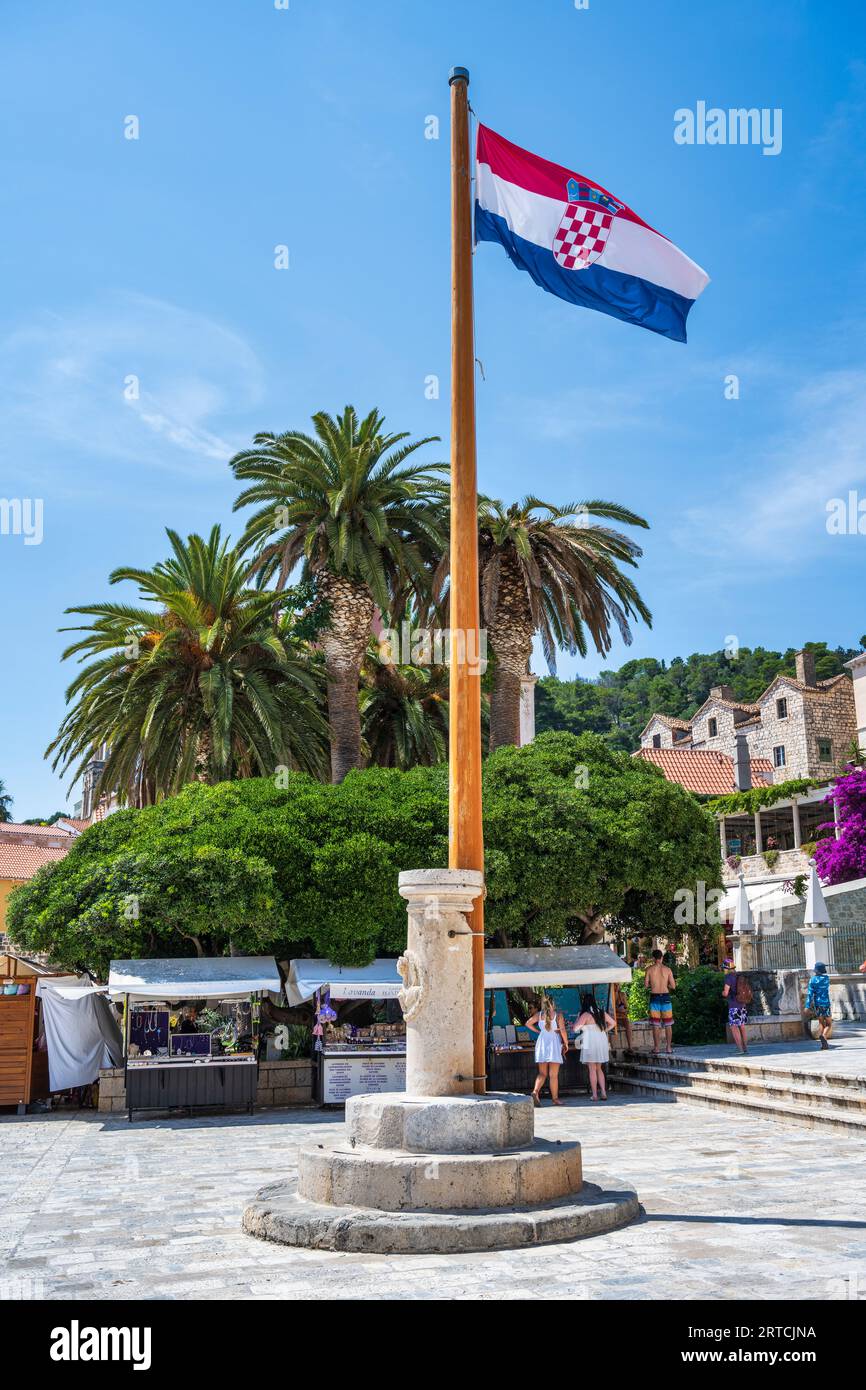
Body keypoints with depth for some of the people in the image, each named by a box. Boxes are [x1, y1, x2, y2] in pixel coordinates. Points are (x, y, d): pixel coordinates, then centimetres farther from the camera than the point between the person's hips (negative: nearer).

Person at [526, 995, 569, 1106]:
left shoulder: (539, 1014, 3)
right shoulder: (558, 1015, -6)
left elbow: (528, 1023, 6)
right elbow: (562, 1030, -11)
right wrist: (566, 1043, 1)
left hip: (542, 1042, 3)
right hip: (554, 1043, -3)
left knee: (542, 1073, 9)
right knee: (553, 1075, 4)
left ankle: (535, 1091, -13)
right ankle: (555, 1098, 7)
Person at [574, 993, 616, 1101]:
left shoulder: (585, 1014, -12)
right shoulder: (601, 1013, 8)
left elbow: (575, 1028, -14)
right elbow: (612, 1023, 19)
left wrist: (578, 1018, 1)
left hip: (590, 1044, -6)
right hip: (602, 1042, 6)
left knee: (592, 1069, 0)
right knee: (599, 1069, 15)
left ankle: (594, 1095, 0)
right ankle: (603, 1093, 8)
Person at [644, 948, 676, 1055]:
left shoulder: (650, 969, -4)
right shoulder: (667, 969, -2)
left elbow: (645, 985, -3)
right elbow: (673, 986, -3)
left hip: (654, 997, 0)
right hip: (665, 997, 0)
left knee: (655, 1024, 5)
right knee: (668, 1024, 9)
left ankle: (656, 1048, 6)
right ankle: (669, 1048, 10)